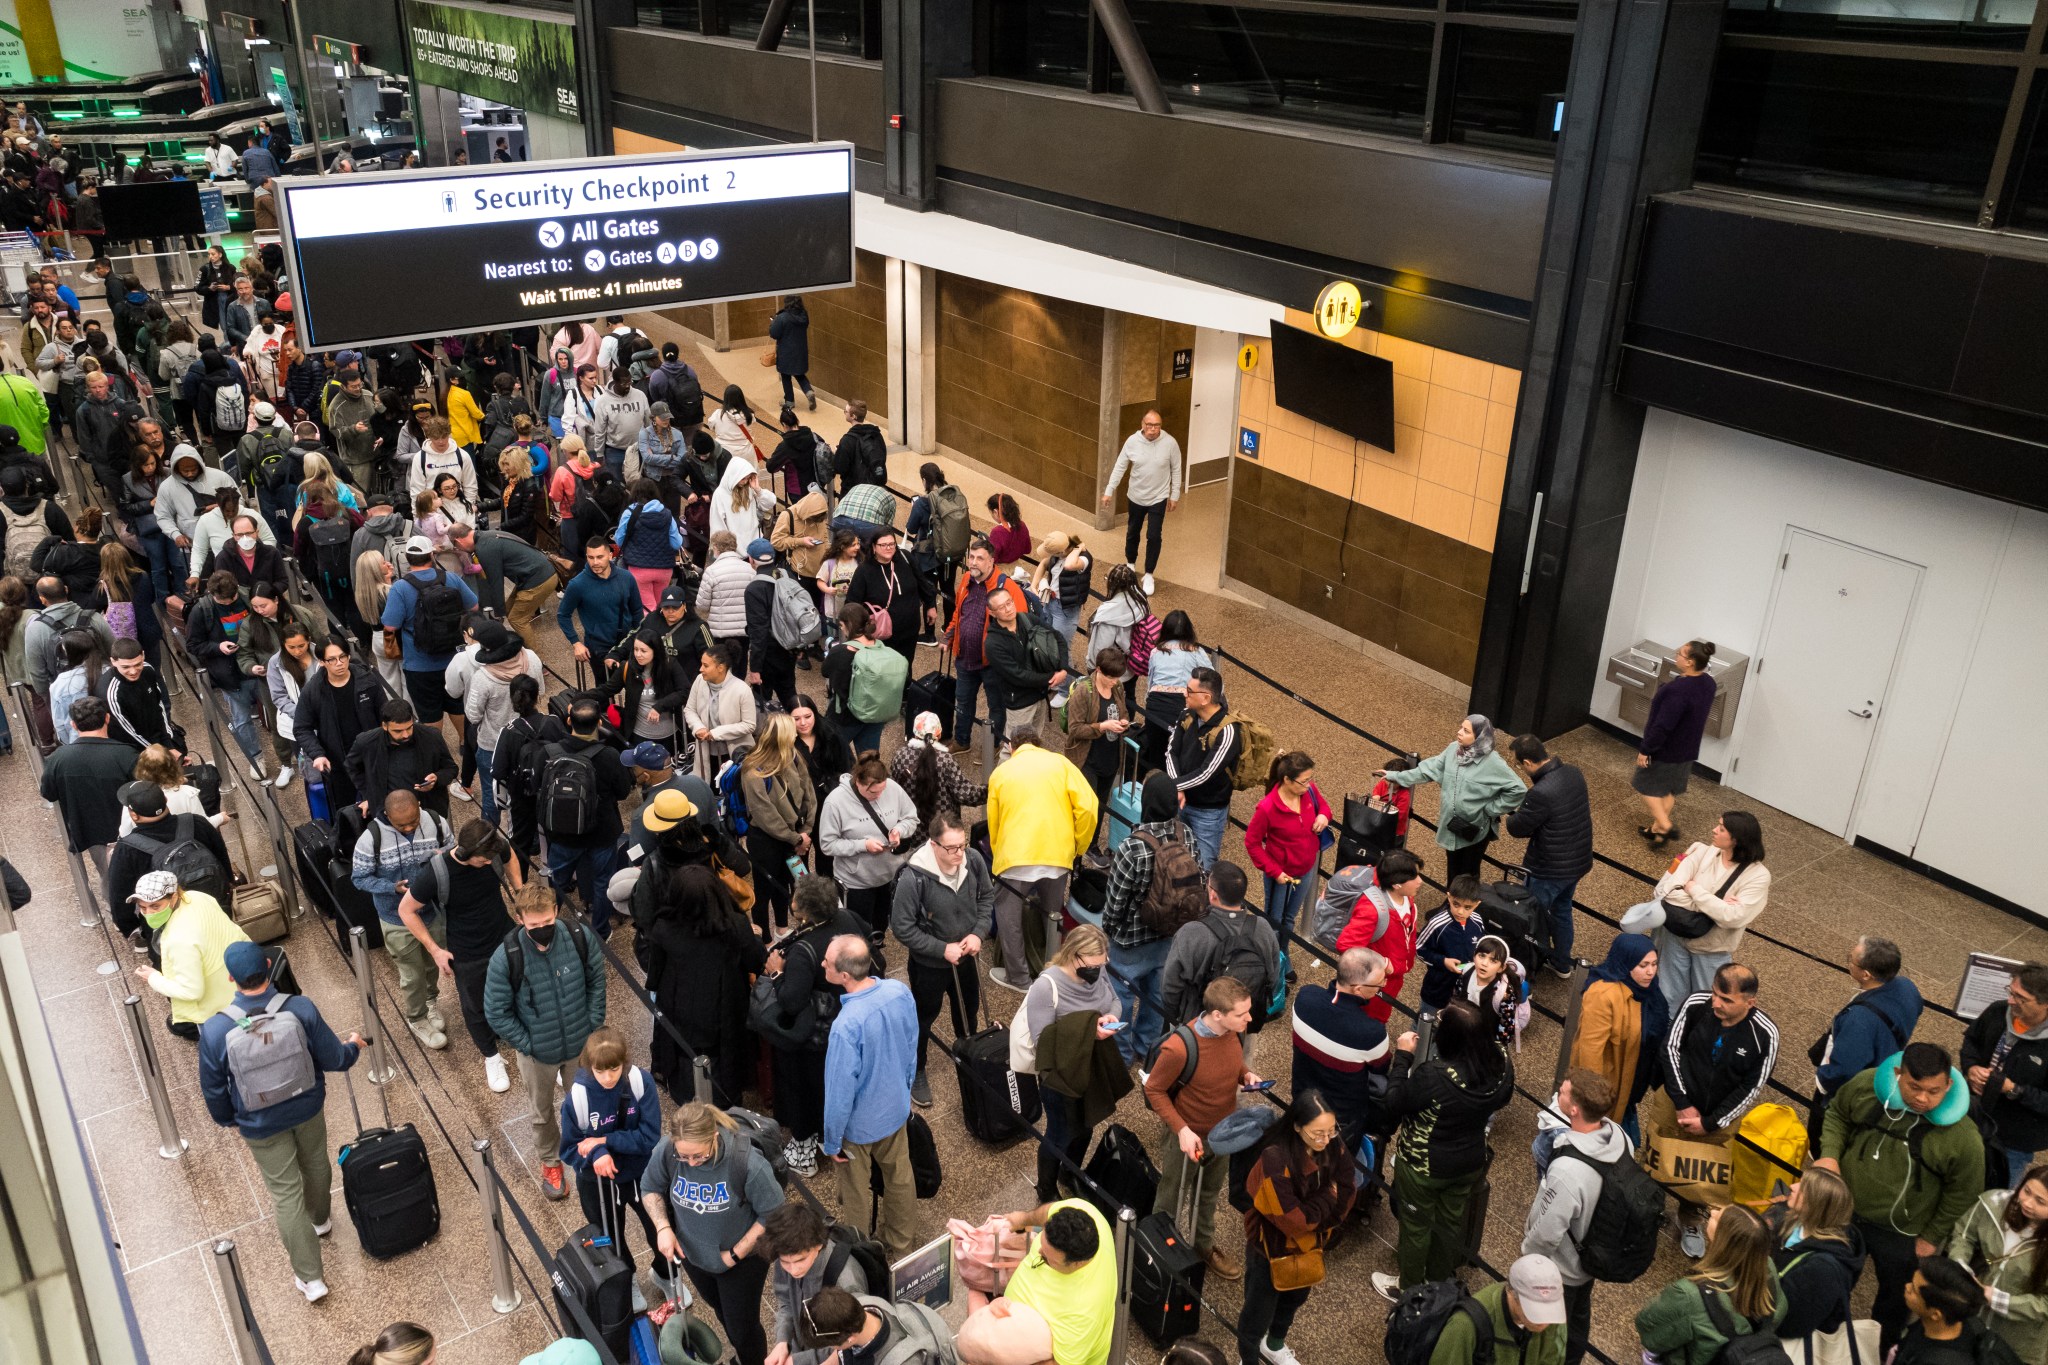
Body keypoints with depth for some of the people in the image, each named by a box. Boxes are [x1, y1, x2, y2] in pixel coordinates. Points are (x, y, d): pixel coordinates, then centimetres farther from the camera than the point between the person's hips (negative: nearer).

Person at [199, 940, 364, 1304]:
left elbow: (213, 1089, -10)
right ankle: (320, 1218, 59)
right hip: (308, 1109, 1)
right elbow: (333, 1059, -13)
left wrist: (227, 1120, 11)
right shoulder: (301, 1008, -27)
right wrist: (353, 1046, 11)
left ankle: (310, 1277, 24)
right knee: (315, 1162, 30)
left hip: (260, 1124, -1)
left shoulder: (215, 1030, -27)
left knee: (286, 1192, 15)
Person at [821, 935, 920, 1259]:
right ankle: (903, 1245, 50)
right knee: (899, 1178, 28)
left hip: (859, 1123, -5)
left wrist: (831, 1142, -10)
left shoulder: (846, 1026, -39)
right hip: (897, 1109, 6)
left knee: (856, 1196, 21)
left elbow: (840, 1093, -26)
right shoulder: (900, 992, -20)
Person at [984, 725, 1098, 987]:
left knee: (1009, 915, 16)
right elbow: (1087, 808, -3)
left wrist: (998, 854, 35)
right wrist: (1079, 847, 10)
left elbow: (993, 823, 19)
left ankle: (1018, 977, 21)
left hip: (1015, 856, -2)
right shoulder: (1059, 762, 9)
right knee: (1053, 915, 20)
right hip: (1058, 855, 2)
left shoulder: (1000, 772, 12)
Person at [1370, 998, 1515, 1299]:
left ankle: (1409, 1288, 43)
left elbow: (1392, 1106, -23)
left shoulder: (1433, 1076, -39)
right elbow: (1501, 1102, 2)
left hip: (1423, 1167, -5)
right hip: (1471, 1162, 5)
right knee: (1451, 1222, 27)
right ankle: (1438, 1282, 50)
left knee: (1416, 1225, 20)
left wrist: (1402, 1055, -17)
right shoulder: (1503, 1062, -21)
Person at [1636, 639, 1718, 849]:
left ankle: (1665, 826, 4)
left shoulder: (1679, 690, -33)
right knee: (1669, 789, 20)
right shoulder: (1709, 683, -5)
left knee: (1645, 784, 12)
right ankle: (1657, 828, 31)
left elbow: (1662, 726, -29)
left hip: (1666, 749, -8)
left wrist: (1645, 749, -19)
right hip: (1687, 747, 8)